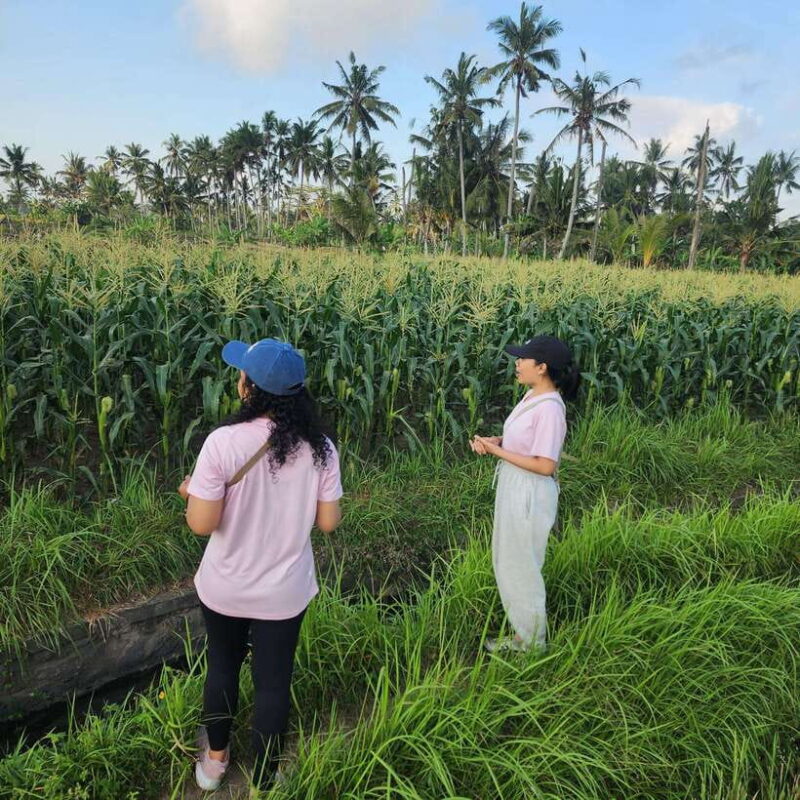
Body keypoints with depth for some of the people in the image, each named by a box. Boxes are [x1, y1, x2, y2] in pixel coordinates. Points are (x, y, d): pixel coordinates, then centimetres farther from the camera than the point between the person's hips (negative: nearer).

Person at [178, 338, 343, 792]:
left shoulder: (224, 442, -24)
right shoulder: (320, 447, -15)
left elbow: (202, 523, -19)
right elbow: (328, 522, -7)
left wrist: (191, 492, 2)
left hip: (225, 589, -1)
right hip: (285, 592, 1)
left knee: (223, 667, 25)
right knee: (274, 682, 19)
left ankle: (215, 759, 49)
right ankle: (264, 781, 39)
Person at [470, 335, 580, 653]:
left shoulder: (550, 408, -24)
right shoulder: (532, 396, 4)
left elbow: (545, 466, -25)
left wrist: (497, 451, -20)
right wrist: (495, 440, -5)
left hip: (530, 496, -10)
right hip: (513, 489, 10)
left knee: (522, 569, 8)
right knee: (507, 562, 21)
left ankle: (532, 643, 30)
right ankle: (523, 634, 39)